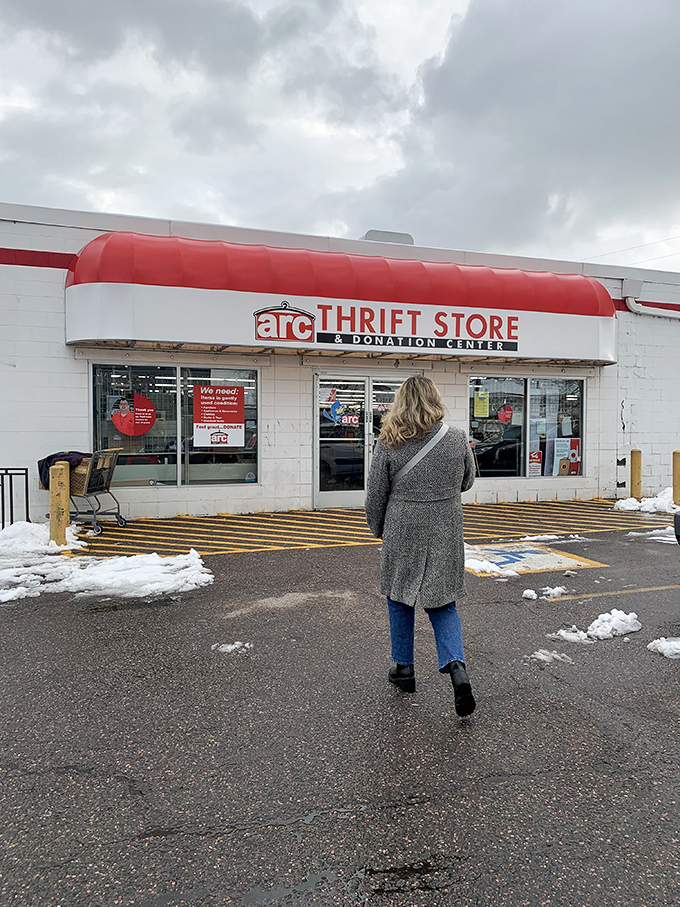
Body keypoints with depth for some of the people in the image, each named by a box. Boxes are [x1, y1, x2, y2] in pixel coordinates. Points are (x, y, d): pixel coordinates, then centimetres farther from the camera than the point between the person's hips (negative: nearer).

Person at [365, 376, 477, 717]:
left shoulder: (389, 443, -9)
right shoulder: (457, 438, -4)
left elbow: (376, 495, -2)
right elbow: (467, 482, 11)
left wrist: (378, 529, 13)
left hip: (402, 534, -1)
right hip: (445, 535, 2)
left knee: (400, 600, 16)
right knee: (442, 603, 12)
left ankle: (404, 669, 27)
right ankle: (457, 667, -5)